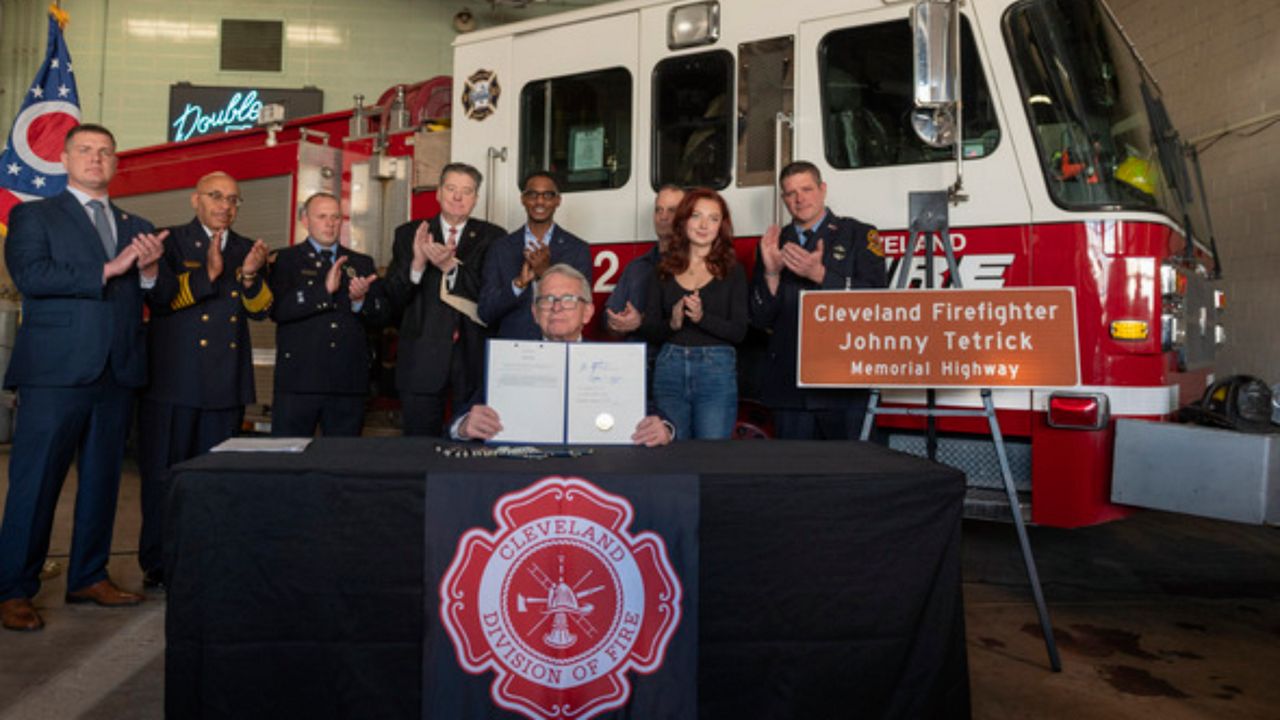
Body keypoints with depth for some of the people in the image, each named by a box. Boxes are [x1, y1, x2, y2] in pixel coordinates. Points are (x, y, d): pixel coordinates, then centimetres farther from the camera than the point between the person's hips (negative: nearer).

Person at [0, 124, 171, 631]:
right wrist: (108, 268, -16)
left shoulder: (136, 226, 18)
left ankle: (88, 577, 23)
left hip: (118, 372, 5)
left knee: (102, 479, 11)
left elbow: (164, 291, 11)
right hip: (56, 371, -5)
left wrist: (151, 269, -11)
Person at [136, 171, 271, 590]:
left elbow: (260, 310, 5)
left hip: (226, 383, 4)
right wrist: (207, 274, -19)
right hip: (174, 379, -3)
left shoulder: (248, 250, 14)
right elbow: (157, 298, -11)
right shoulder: (171, 242, 2)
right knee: (163, 474, 3)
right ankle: (157, 564, 14)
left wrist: (250, 276, -13)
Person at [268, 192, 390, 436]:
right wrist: (324, 290, -19)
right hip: (298, 380, -3)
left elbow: (383, 316, 9)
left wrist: (361, 301, -11)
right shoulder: (286, 260, 6)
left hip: (348, 384, 3)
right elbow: (277, 309, -11)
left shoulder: (362, 263, 15)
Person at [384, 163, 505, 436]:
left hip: (474, 359, -1)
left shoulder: (492, 238, 5)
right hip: (422, 360, 1)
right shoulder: (409, 234, 8)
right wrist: (417, 263, -16)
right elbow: (394, 297, 2)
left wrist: (451, 266, -19)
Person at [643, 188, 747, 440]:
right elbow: (649, 325, 5)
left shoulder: (732, 270, 3)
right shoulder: (665, 268, 9)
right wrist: (672, 323, -15)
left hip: (716, 371, -2)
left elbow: (739, 332, -4)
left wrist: (702, 317, -19)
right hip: (669, 369, 2)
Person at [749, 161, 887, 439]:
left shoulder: (859, 235, 5)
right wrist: (771, 273, -8)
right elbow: (760, 319, 9)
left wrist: (821, 275, -17)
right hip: (788, 387, 3)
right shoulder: (773, 244, 14)